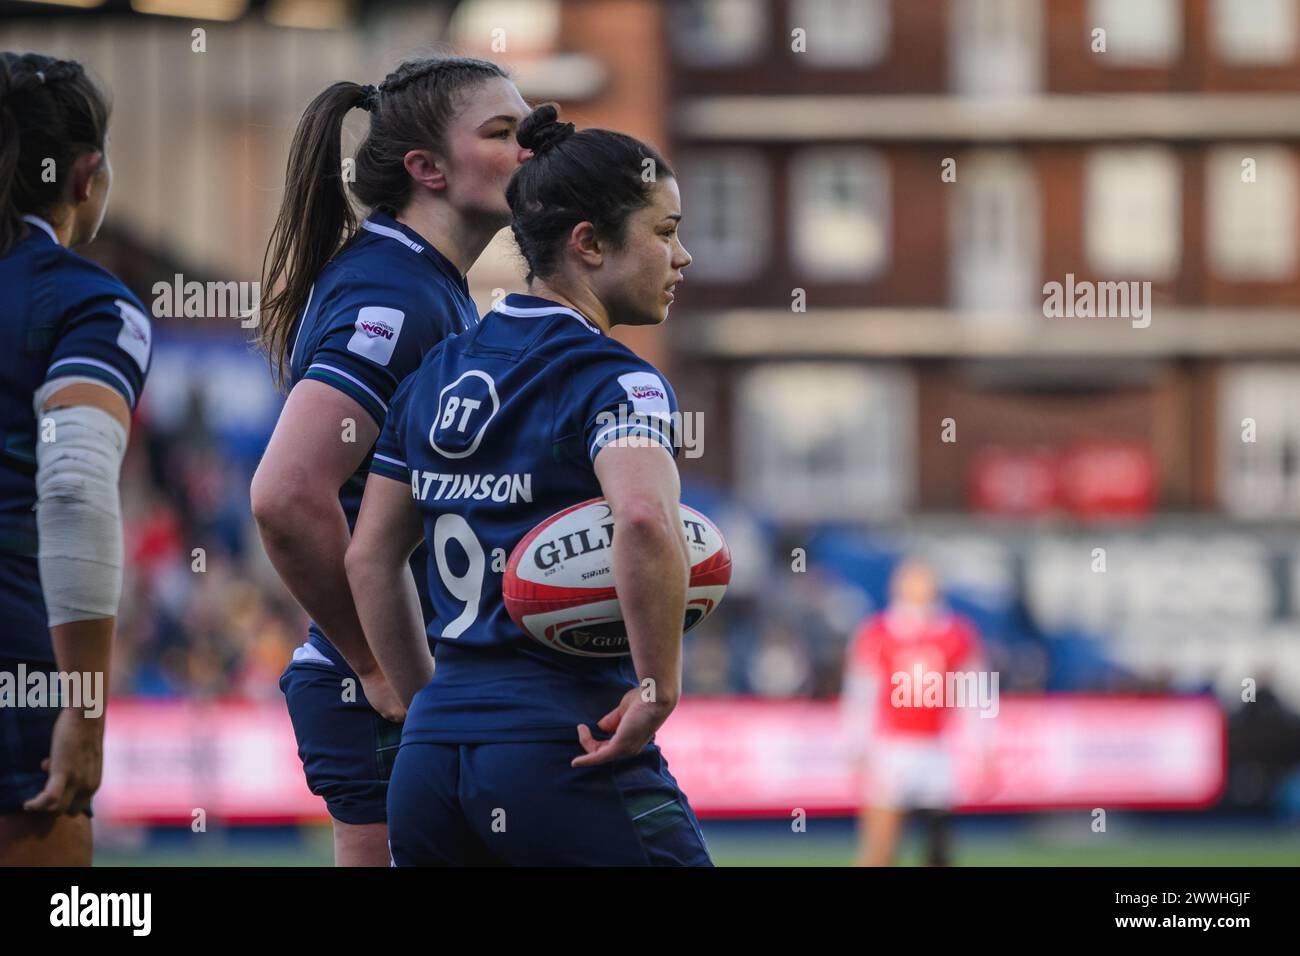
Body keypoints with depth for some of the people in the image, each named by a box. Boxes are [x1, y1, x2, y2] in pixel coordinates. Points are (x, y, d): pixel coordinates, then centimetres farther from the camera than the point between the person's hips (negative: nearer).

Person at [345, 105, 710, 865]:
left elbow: (368, 559, 18)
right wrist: (658, 690, -20)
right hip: (568, 753, -7)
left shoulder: (439, 372, 14)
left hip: (430, 755, 7)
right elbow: (644, 519, -30)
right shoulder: (614, 381, -9)